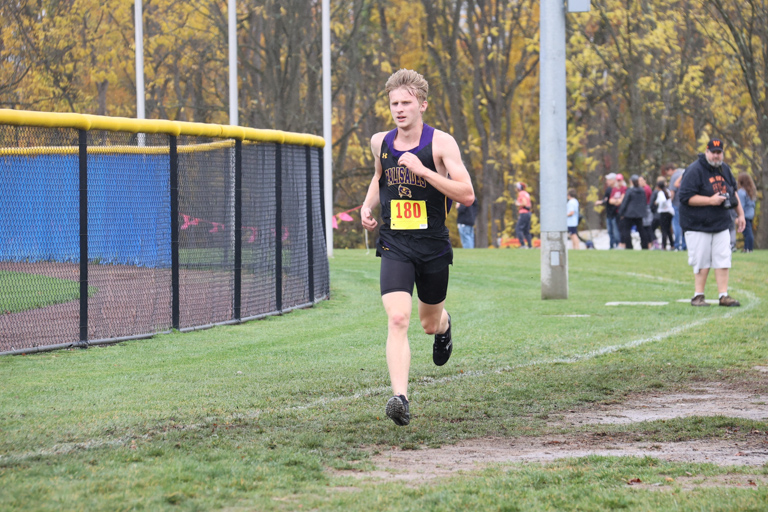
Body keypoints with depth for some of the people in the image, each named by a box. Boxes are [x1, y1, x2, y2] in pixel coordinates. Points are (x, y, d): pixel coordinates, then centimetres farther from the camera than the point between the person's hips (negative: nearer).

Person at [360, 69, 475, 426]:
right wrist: (367, 206, 8)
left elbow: (467, 194, -17)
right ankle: (400, 398, -27)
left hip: (433, 246, -1)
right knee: (397, 320, -20)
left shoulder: (441, 143, -9)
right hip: (394, 246, 1)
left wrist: (423, 170, -24)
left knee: (430, 323, 18)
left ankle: (443, 326, 57)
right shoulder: (380, 142, 3)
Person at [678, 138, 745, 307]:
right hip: (698, 226, -6)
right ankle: (698, 296, 5)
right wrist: (711, 200, -21)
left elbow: (733, 191, 25)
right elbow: (686, 197, -18)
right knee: (702, 263, -5)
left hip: (721, 225, 6)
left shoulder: (725, 169, 11)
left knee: (723, 261, 1)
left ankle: (724, 296, 4)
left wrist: (740, 214, 20)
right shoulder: (694, 171, -13)